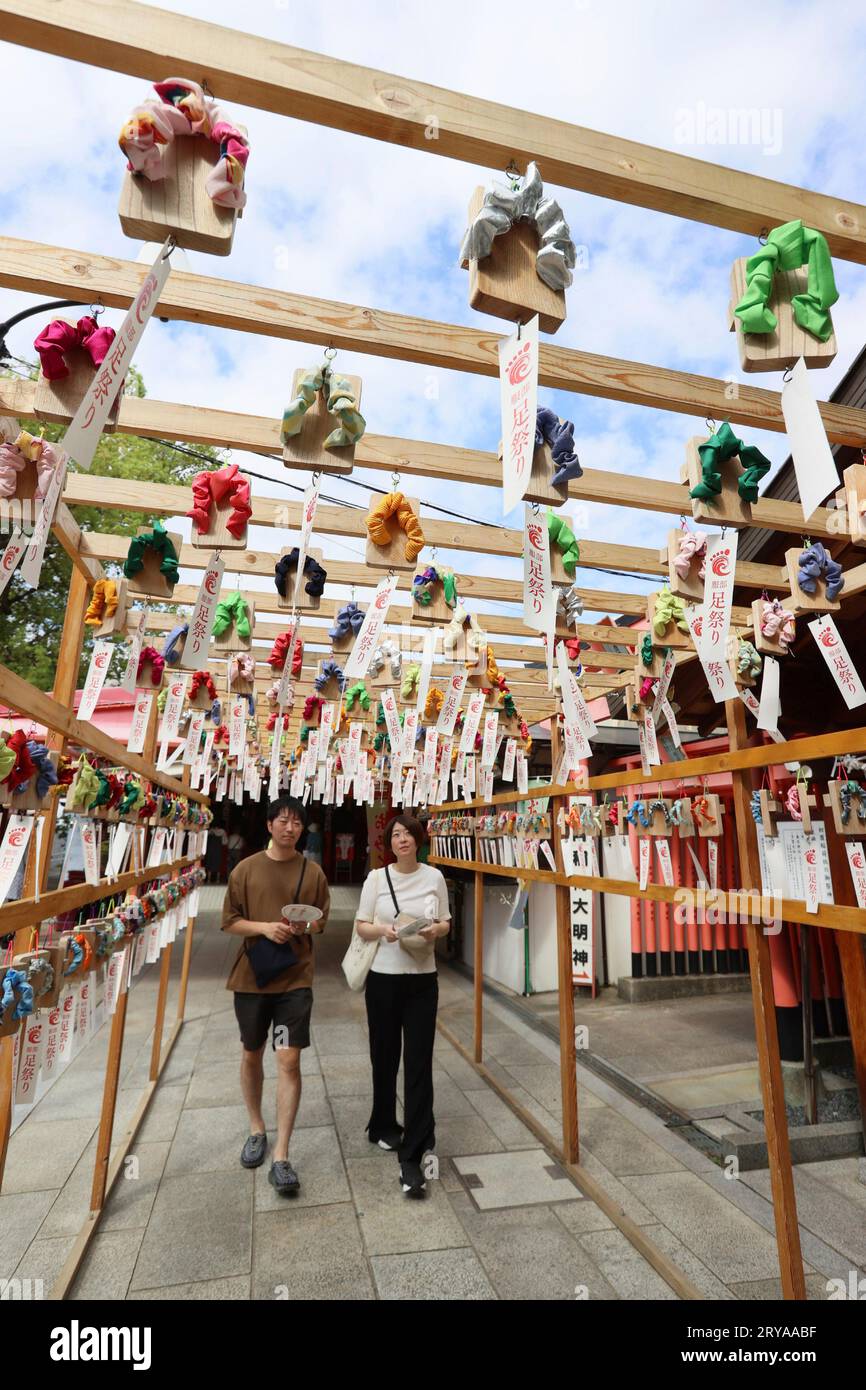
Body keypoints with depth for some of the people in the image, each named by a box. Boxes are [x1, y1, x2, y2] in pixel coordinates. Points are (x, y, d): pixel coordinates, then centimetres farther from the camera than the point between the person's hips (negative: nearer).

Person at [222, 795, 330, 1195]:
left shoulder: (313, 872, -1)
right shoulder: (246, 869, -3)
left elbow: (321, 921, 8)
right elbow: (230, 921, -2)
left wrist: (304, 926, -14)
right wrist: (264, 927, -18)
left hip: (295, 978, -1)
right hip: (251, 975, 1)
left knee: (289, 1060, -5)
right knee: (251, 1055, 18)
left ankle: (281, 1158, 7)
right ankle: (257, 1131, 41)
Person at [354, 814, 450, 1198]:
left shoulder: (434, 877, -2)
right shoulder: (376, 877, -5)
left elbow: (445, 923, 7)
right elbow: (361, 927, -2)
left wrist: (435, 930, -16)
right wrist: (382, 930, -22)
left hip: (423, 980, 0)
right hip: (383, 978, 0)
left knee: (419, 1064, -1)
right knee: (385, 1058, 16)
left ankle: (411, 1157, 9)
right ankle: (383, 1126, 41)